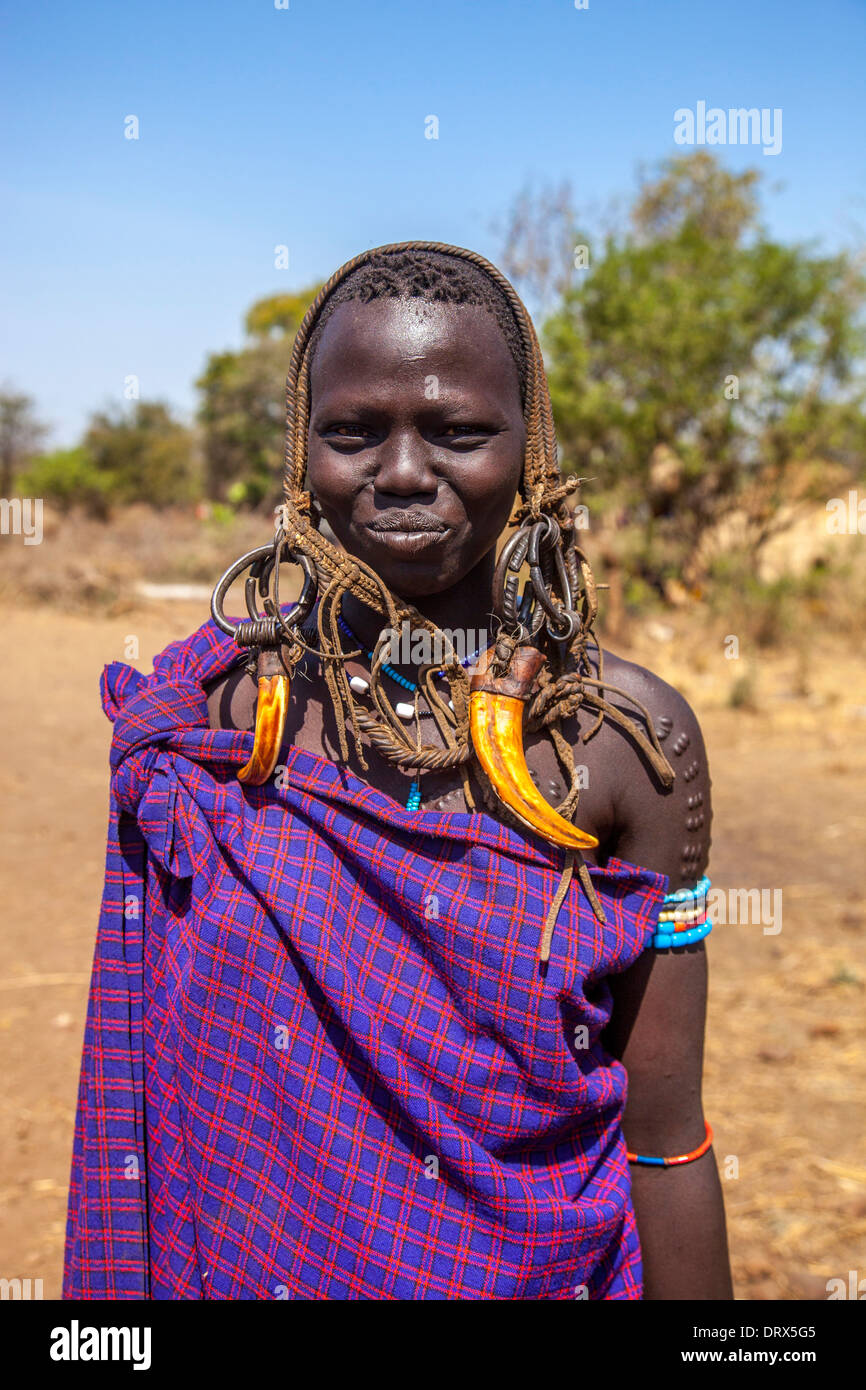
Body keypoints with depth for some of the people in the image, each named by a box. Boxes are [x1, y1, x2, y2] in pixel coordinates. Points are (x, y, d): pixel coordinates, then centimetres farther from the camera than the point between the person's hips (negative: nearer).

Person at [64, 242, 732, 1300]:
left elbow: (664, 1138, -10)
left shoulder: (628, 735, -14)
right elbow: (144, 1093, -2)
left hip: (535, 1266, 0)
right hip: (240, 1258, 1)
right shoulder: (199, 712, -10)